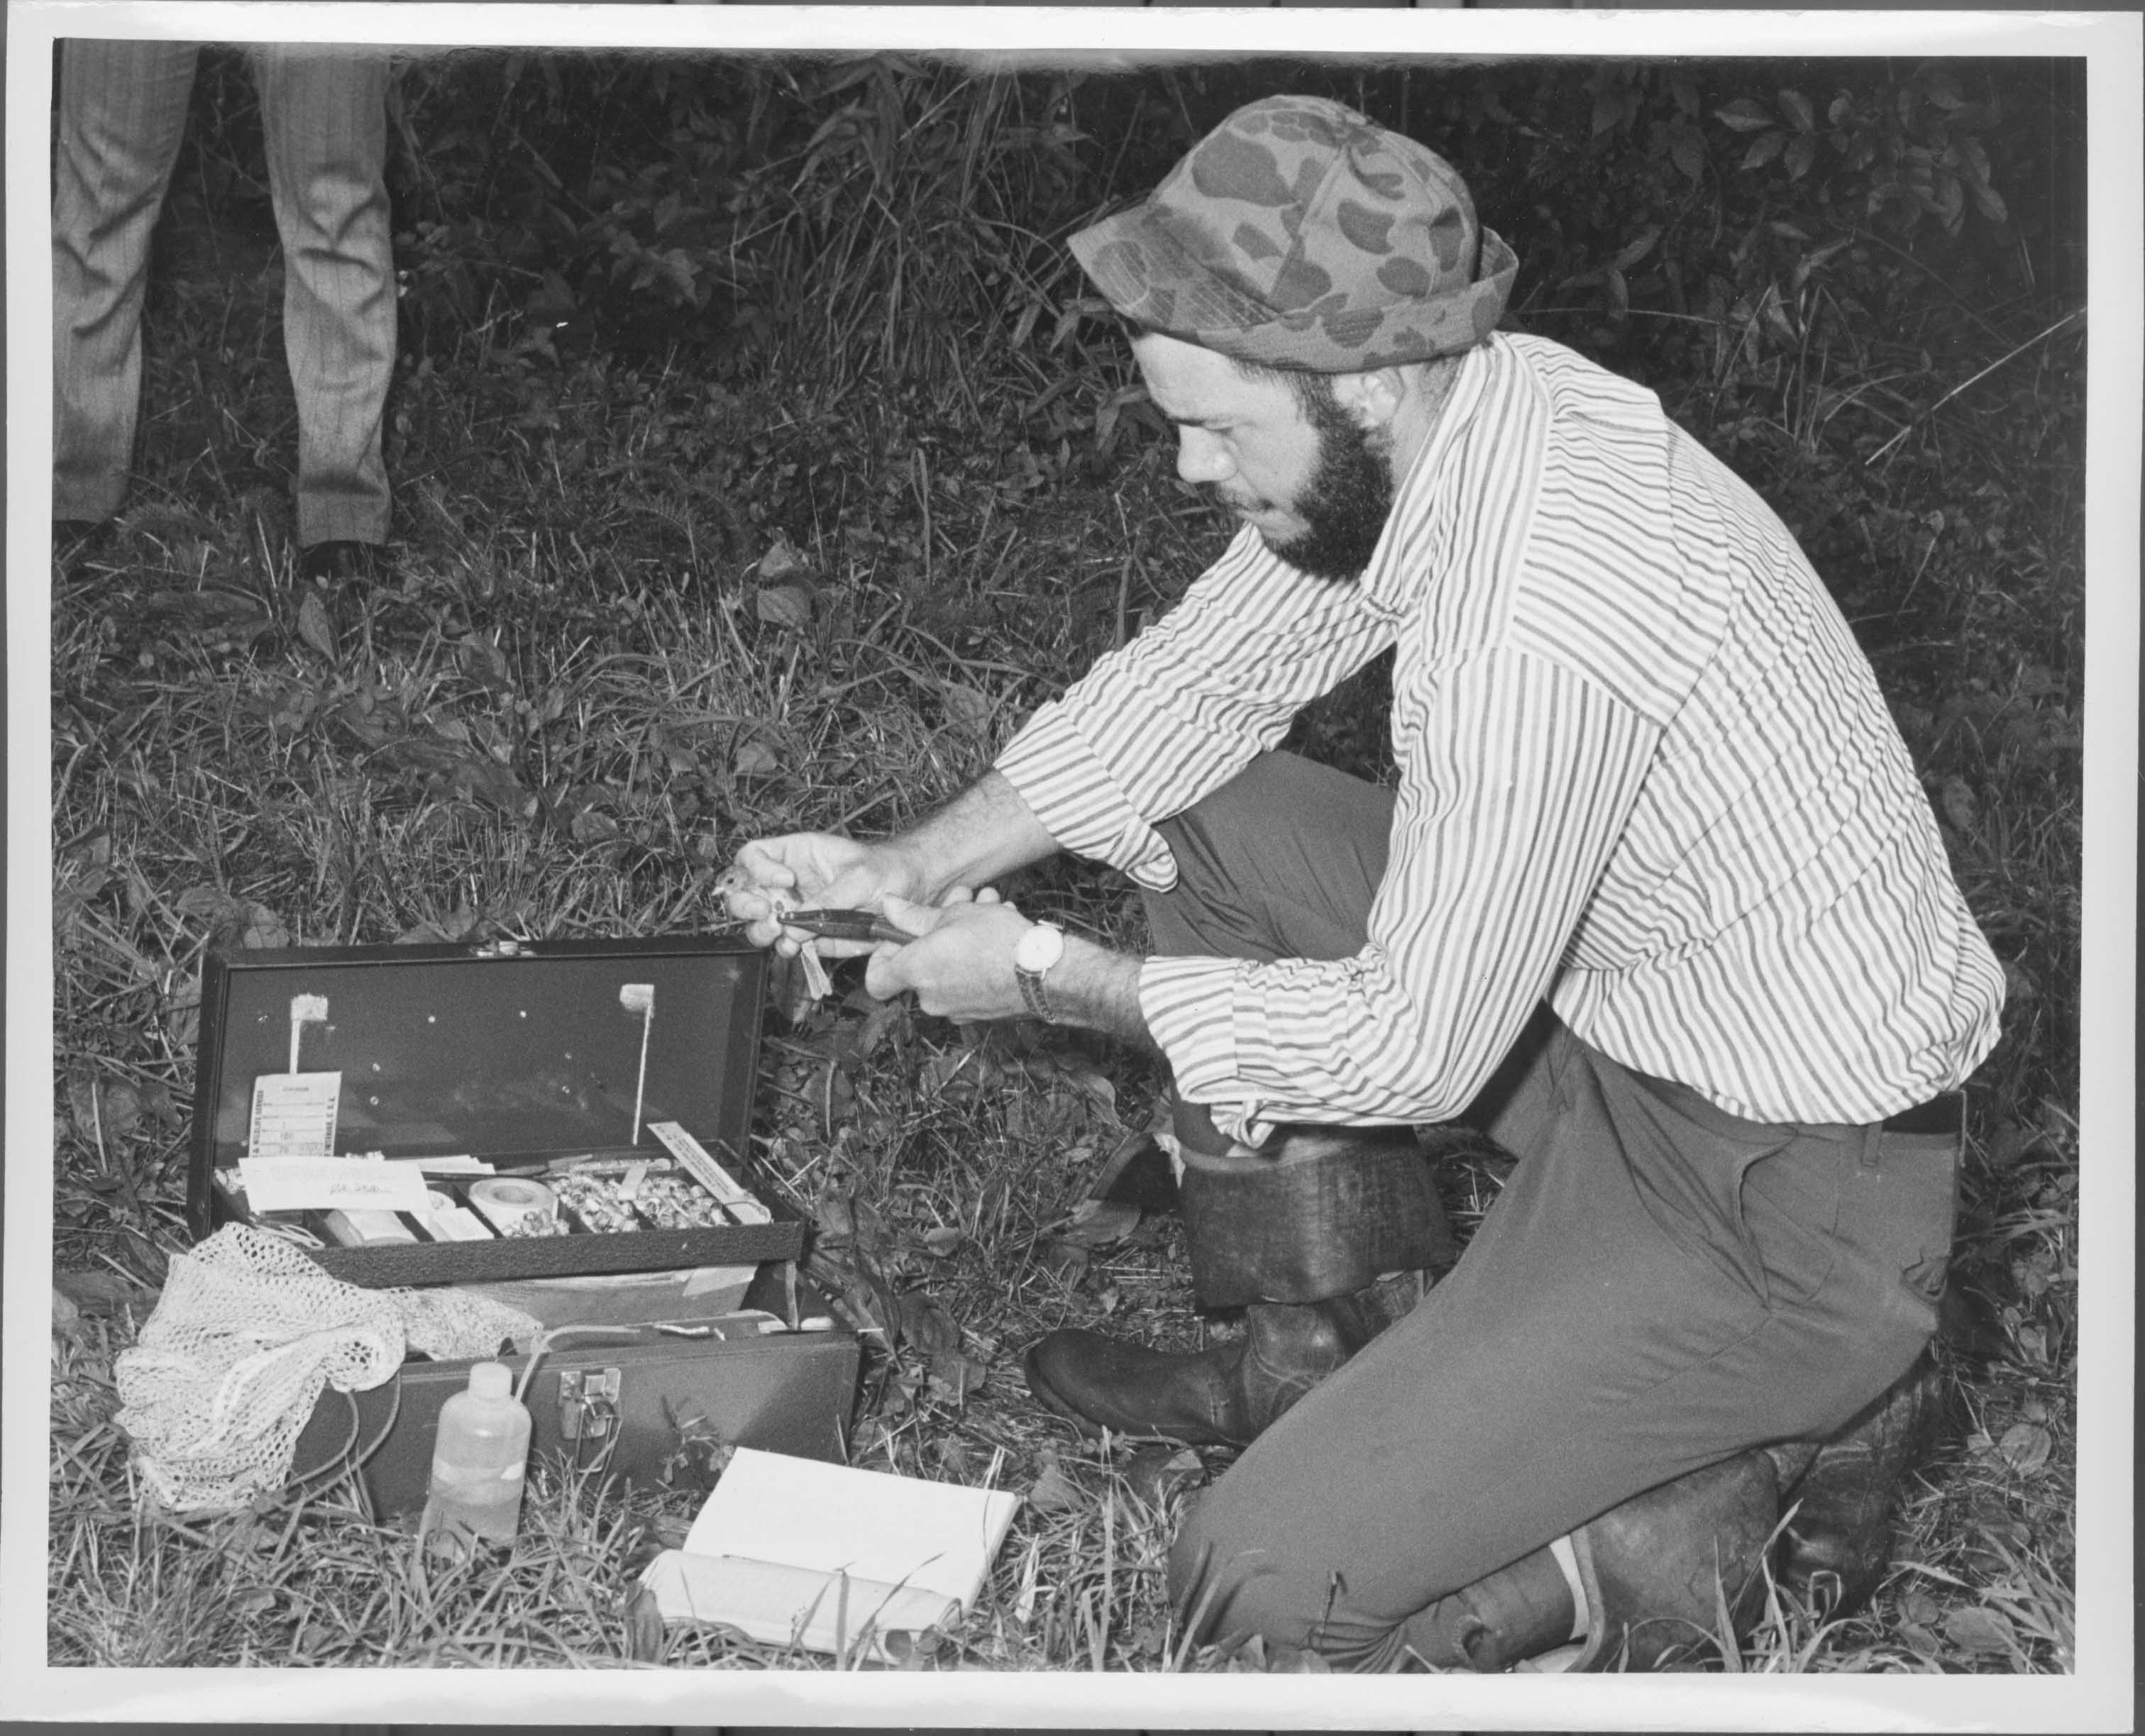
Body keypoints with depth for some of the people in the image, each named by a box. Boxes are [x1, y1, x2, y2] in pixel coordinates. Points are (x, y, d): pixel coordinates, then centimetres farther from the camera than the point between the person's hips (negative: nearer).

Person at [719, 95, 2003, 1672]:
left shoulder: (1541, 617, -33)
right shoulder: (1443, 419, -4)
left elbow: (1418, 1050, -23)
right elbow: (1200, 677, 10)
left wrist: (1056, 982, -12)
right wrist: (907, 869, 2)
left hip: (1787, 1203, -9)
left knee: (1260, 1585, -12)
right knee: (1215, 825, 10)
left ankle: (1781, 1441, 2)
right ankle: (1323, 1356, 19)